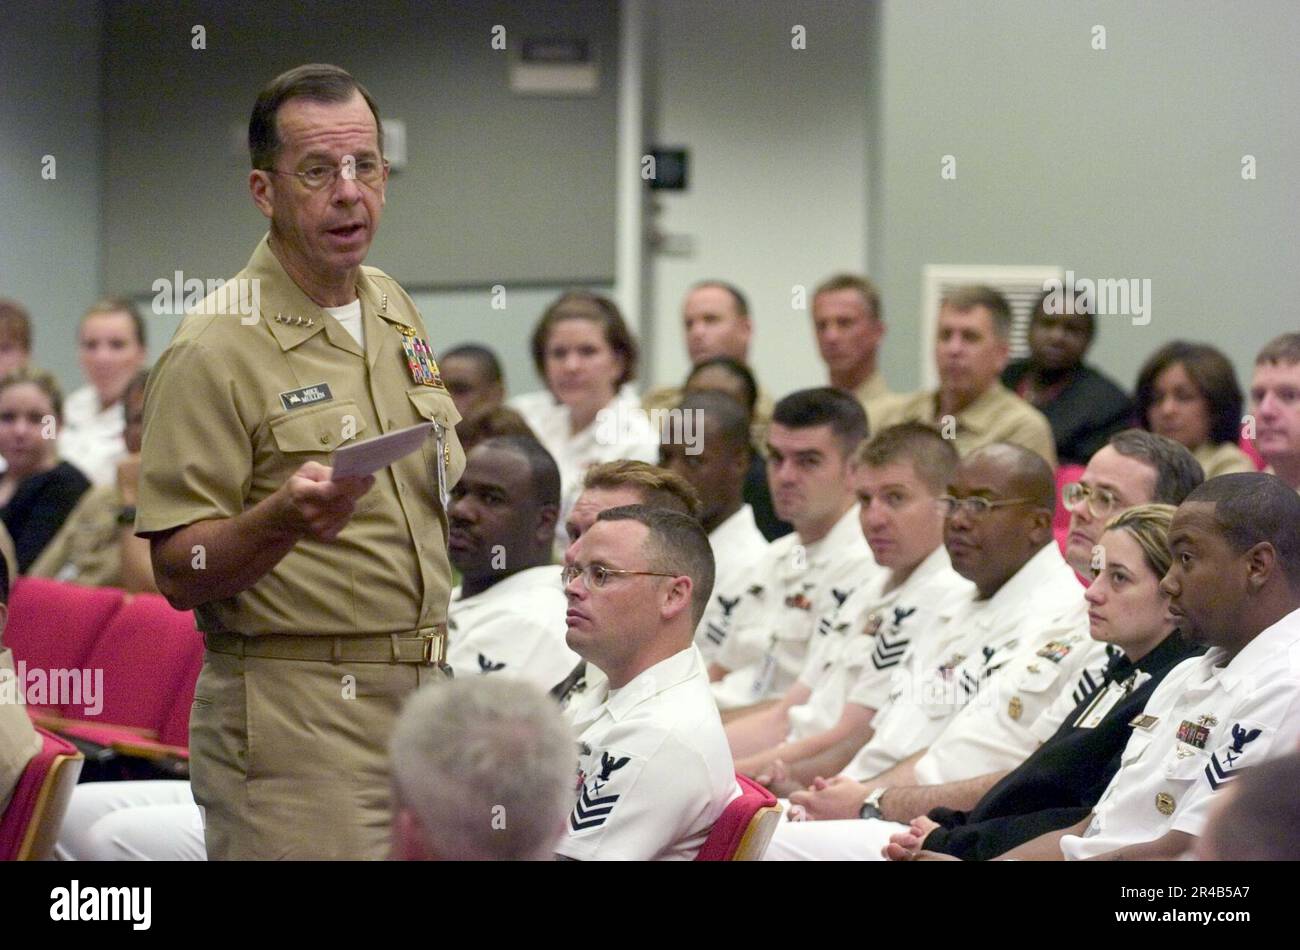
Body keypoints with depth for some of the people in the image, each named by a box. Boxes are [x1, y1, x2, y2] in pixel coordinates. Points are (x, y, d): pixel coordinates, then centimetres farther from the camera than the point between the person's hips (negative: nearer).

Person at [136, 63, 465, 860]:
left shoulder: (395, 311, 12)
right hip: (296, 728, -7)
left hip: (418, 698, 7)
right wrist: (282, 519, -31)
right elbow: (179, 574, -14)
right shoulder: (216, 349, -12)